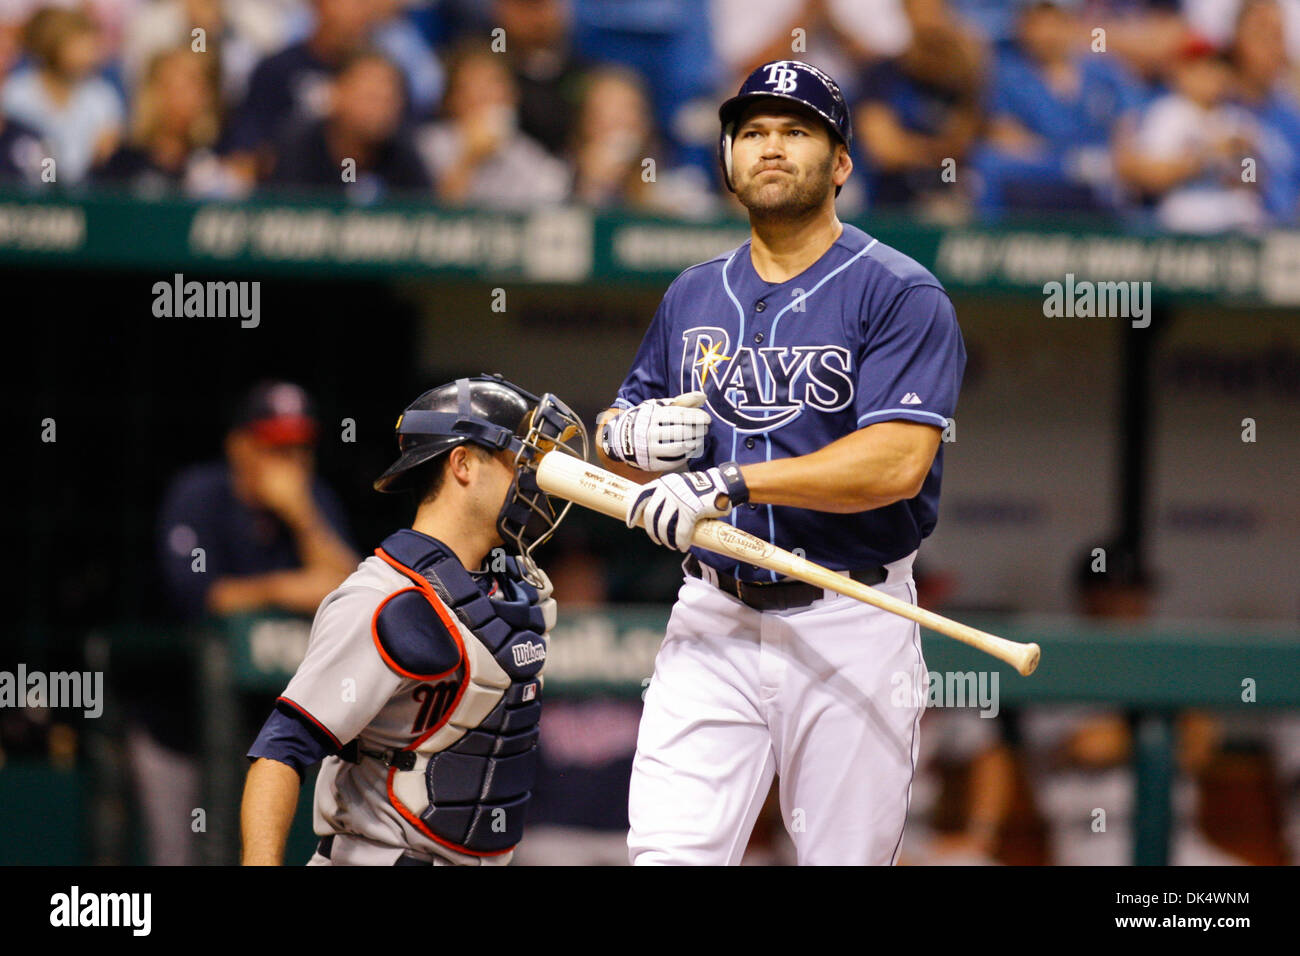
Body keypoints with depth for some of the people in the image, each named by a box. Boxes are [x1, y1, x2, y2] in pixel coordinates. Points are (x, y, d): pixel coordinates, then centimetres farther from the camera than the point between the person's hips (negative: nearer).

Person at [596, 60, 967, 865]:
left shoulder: (898, 295, -5)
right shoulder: (693, 297, 14)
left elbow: (898, 462, -19)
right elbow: (618, 442, 22)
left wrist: (734, 481, -24)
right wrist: (630, 436, -3)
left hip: (850, 625, -4)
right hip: (713, 620, 4)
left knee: (849, 855, -1)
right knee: (668, 853, -9)